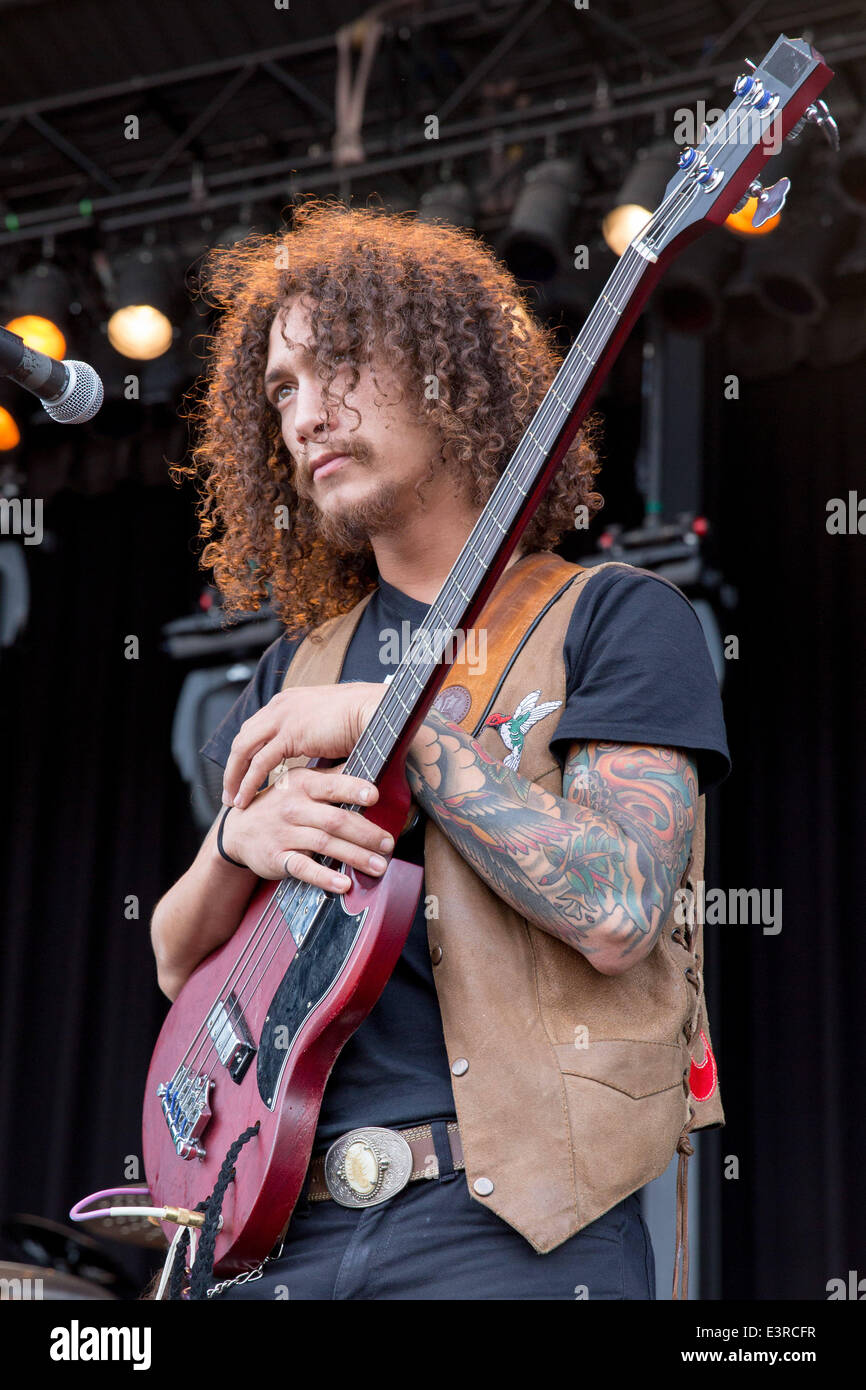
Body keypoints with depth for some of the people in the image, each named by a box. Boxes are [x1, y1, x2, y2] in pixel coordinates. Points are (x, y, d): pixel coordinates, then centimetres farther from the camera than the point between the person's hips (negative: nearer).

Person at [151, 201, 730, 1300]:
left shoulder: (614, 617, -1)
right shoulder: (300, 663, 15)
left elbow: (616, 912, -16)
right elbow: (179, 963, 16)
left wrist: (391, 717, -13)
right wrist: (239, 837, -4)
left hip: (508, 1221, -5)